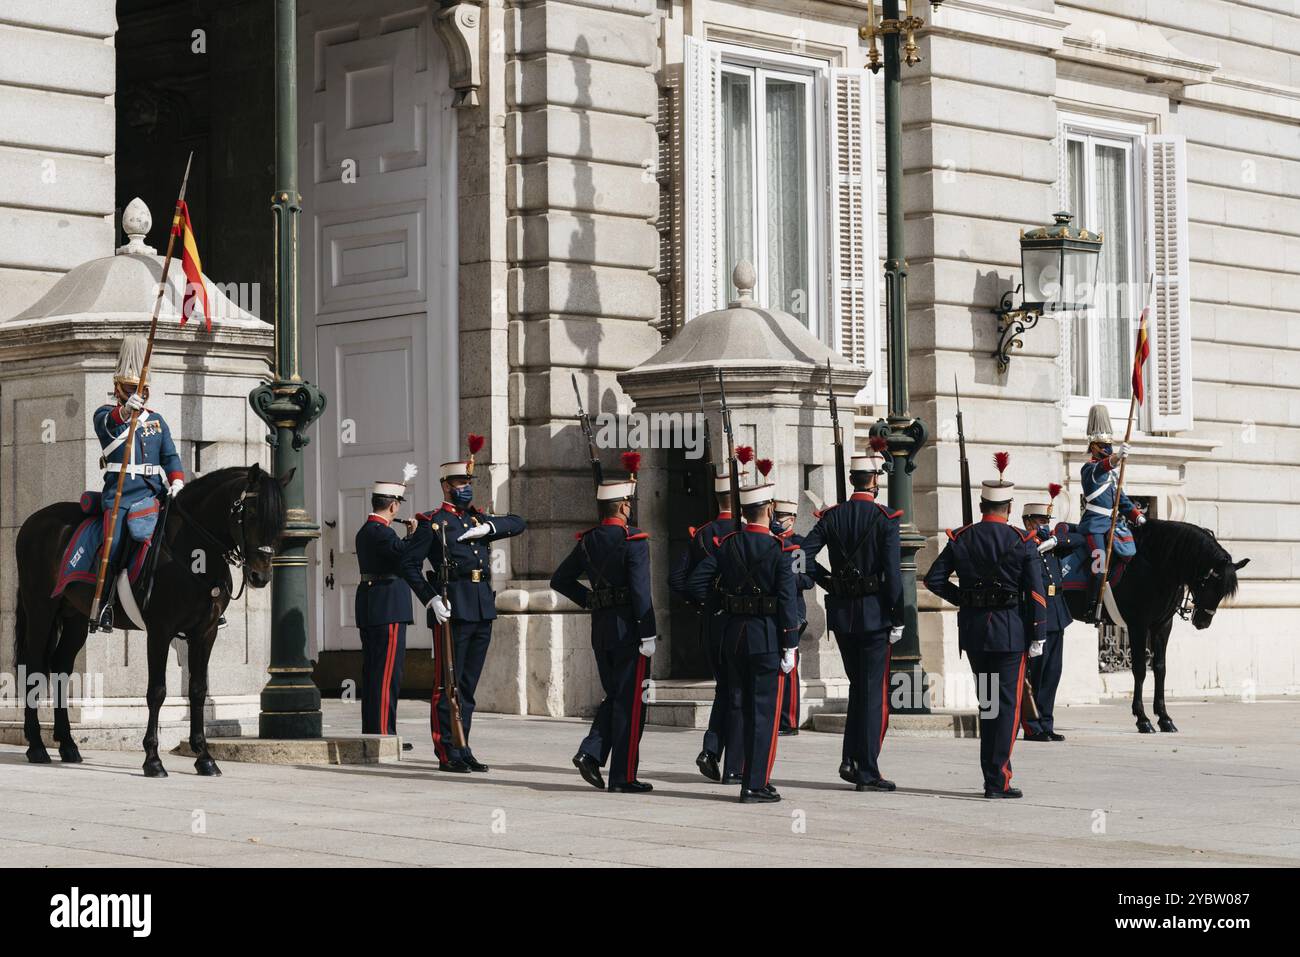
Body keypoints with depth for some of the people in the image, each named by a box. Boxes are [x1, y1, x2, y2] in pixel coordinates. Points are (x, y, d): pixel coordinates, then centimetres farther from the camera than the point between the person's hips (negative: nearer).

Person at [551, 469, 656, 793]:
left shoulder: (587, 541, 8)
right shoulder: (634, 541, -13)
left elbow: (560, 580, 15)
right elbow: (641, 591, -19)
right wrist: (648, 635, -17)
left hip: (600, 629, 6)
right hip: (629, 630, -6)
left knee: (614, 696, 19)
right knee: (630, 702, 0)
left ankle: (591, 753, 1)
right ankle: (623, 777, 2)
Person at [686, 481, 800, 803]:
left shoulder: (726, 545, 3)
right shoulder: (779, 549, -11)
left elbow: (696, 583, -2)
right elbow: (788, 599, -13)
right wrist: (790, 646, -9)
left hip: (733, 635, 5)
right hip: (767, 638, -5)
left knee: (748, 709, 17)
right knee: (765, 711, 0)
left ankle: (755, 776, 24)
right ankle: (755, 785, -2)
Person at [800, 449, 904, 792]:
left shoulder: (831, 516, 3)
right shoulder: (885, 519, -10)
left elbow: (803, 555, -5)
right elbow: (893, 573, -14)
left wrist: (828, 581, 8)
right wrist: (898, 620, -9)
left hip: (841, 613, 5)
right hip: (874, 613, -5)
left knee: (858, 686, 19)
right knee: (874, 692, 1)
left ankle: (851, 759, 11)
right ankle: (867, 772, 0)